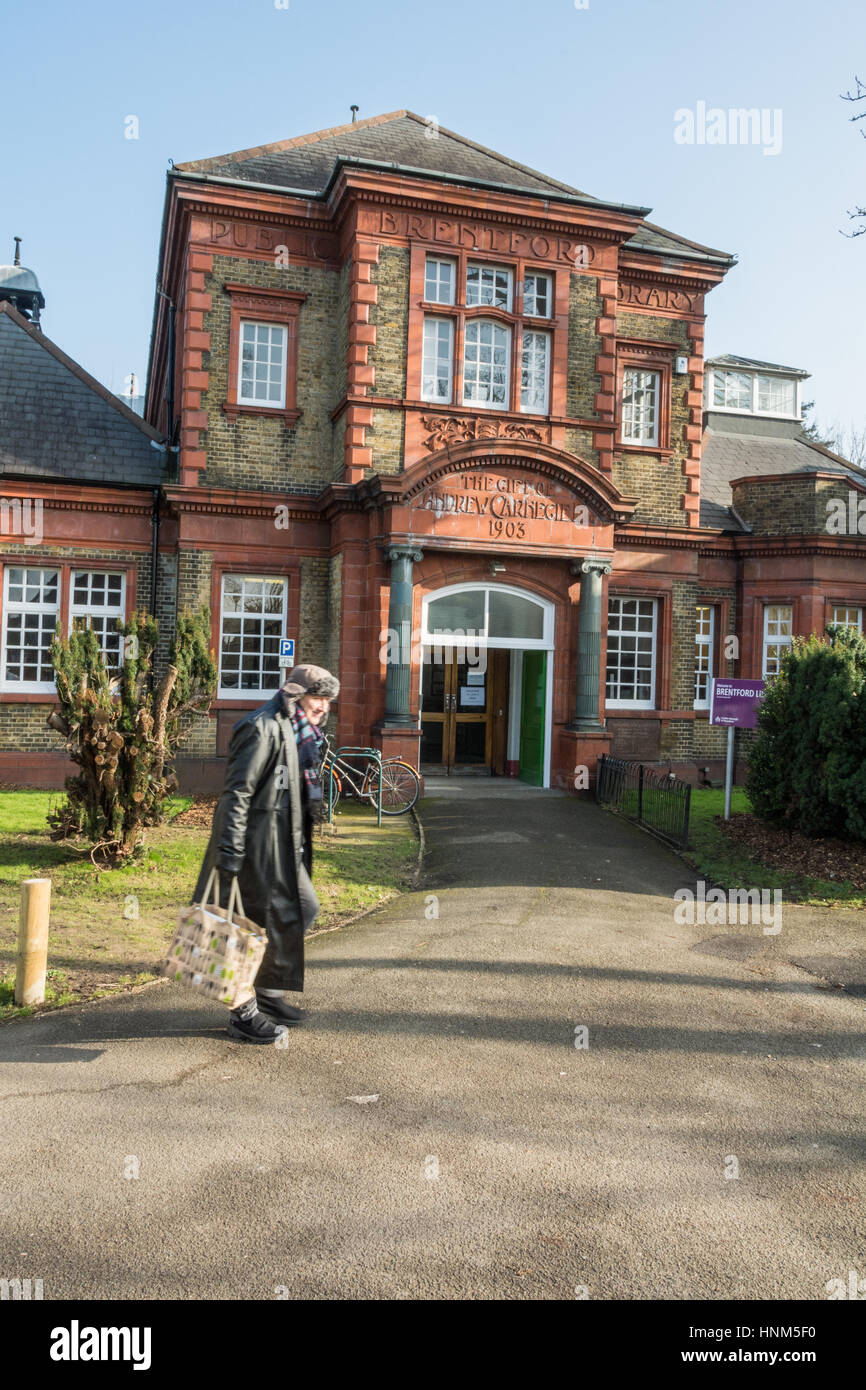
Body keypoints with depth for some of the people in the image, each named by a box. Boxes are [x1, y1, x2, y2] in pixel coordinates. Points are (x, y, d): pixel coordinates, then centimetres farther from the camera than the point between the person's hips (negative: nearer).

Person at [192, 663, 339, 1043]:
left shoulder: (300, 733, 14)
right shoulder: (264, 728, -17)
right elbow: (237, 791, -21)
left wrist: (299, 843, 26)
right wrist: (229, 850, -25)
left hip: (283, 840, 10)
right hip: (257, 839, -10)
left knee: (303, 908, 15)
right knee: (255, 923, -1)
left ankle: (267, 989, 29)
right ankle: (243, 1012, 13)